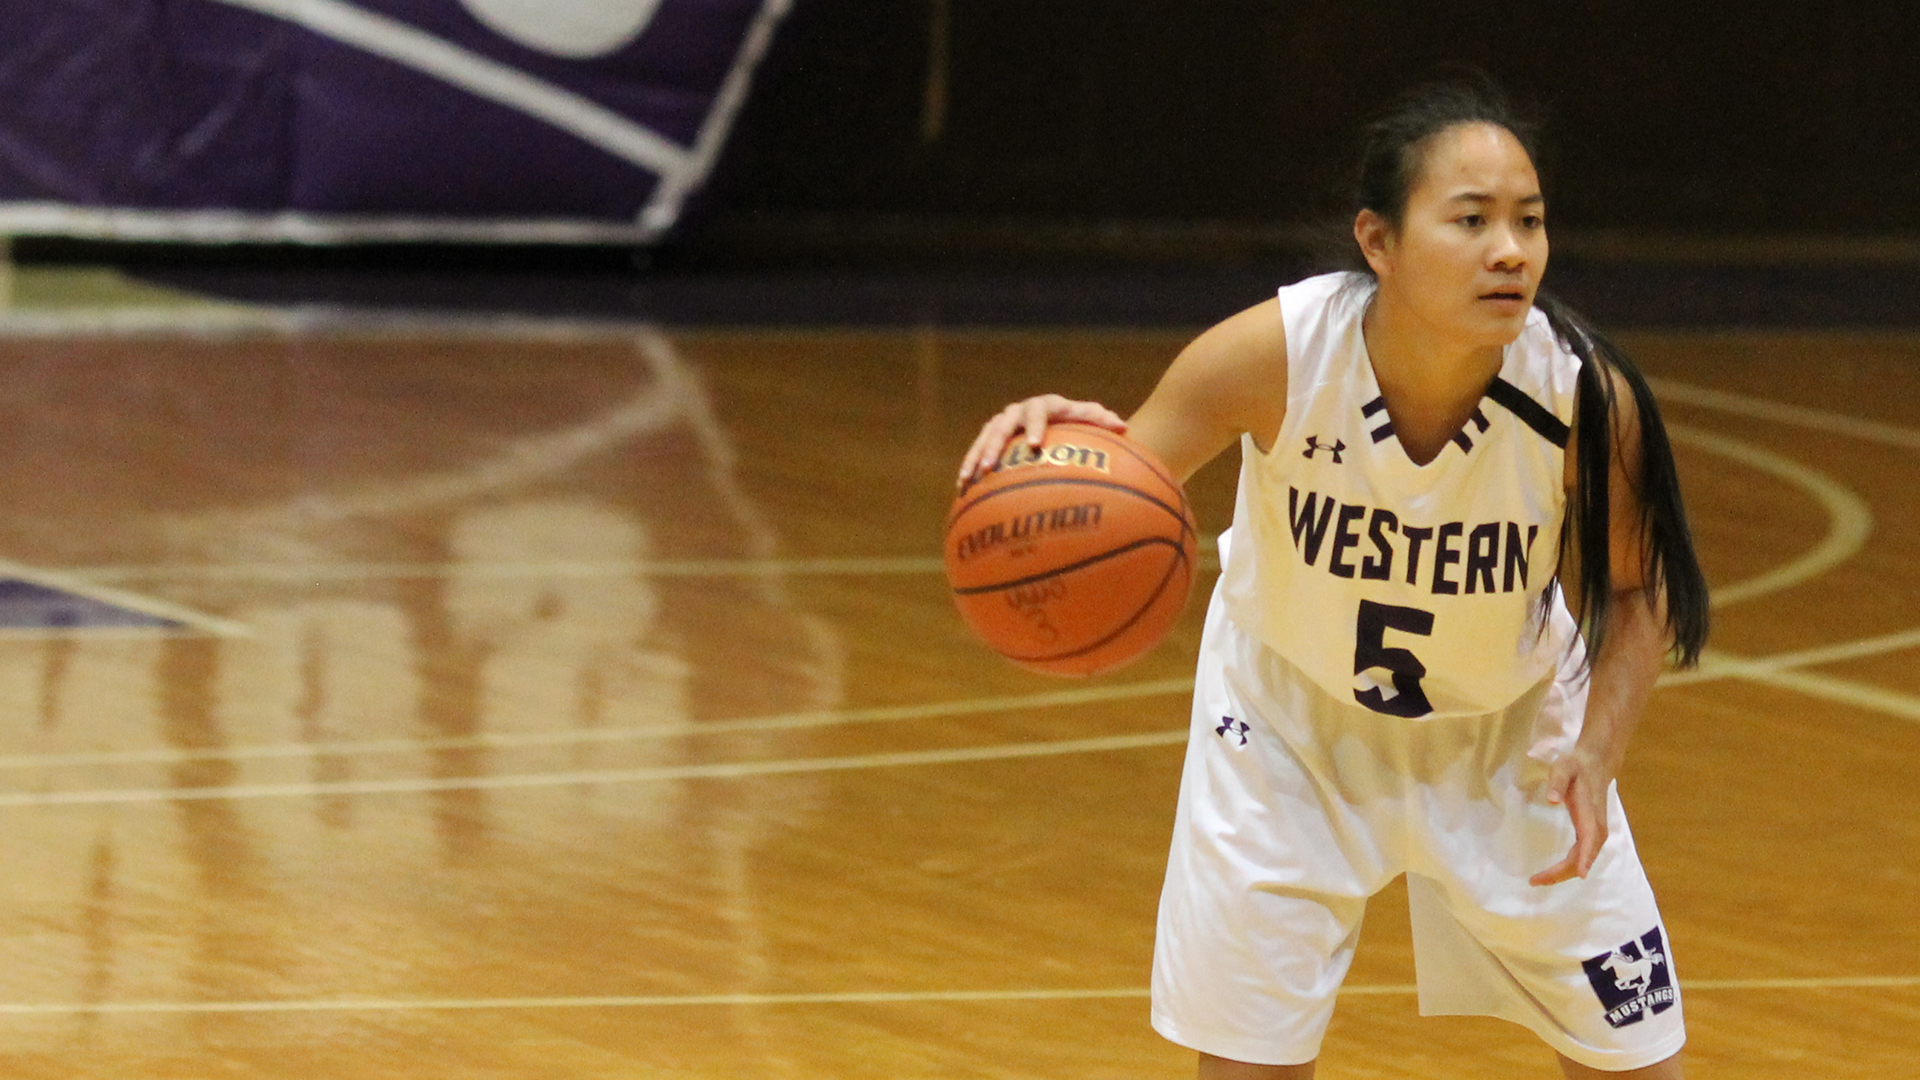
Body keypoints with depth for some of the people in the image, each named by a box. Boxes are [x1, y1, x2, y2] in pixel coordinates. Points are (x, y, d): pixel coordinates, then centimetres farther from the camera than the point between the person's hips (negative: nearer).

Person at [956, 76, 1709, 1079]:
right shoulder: (1275, 355, -33)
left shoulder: (1584, 396, -29)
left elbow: (1631, 592, -10)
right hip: (1295, 720, -1)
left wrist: (1595, 754, -25)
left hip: (1512, 732, 1)